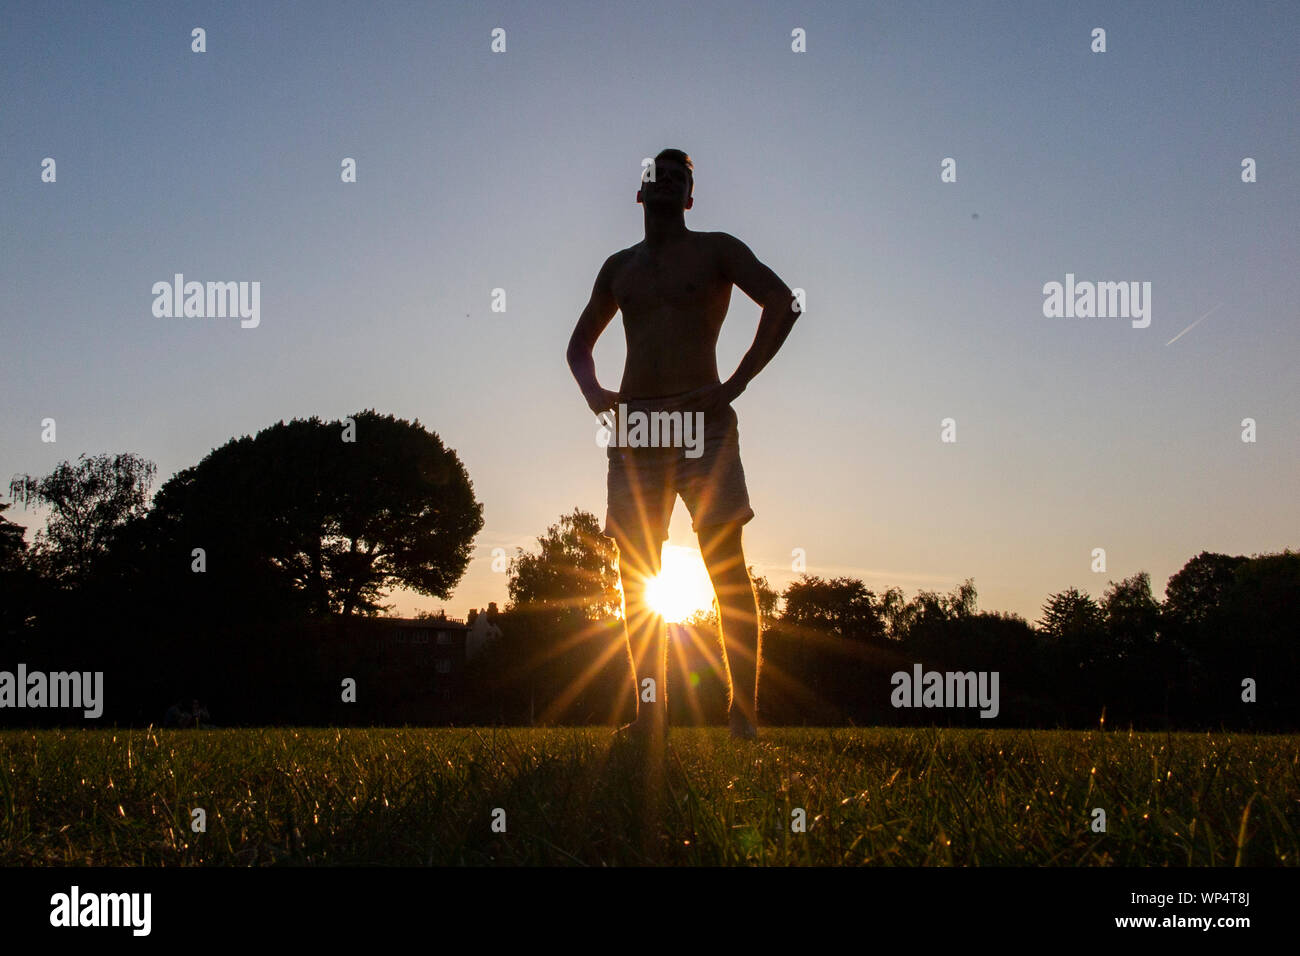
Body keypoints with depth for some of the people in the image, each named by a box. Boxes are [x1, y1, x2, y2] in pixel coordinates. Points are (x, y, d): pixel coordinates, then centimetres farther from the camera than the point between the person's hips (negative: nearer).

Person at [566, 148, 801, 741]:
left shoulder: (715, 250, 8)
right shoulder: (619, 267, 21)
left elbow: (783, 303, -5)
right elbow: (579, 344, 31)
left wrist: (735, 384, -13)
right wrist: (593, 393, 10)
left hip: (700, 421, -4)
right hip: (633, 424, 4)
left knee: (726, 564, -12)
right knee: (634, 571, -3)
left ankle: (744, 712, -12)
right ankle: (650, 715, 0)